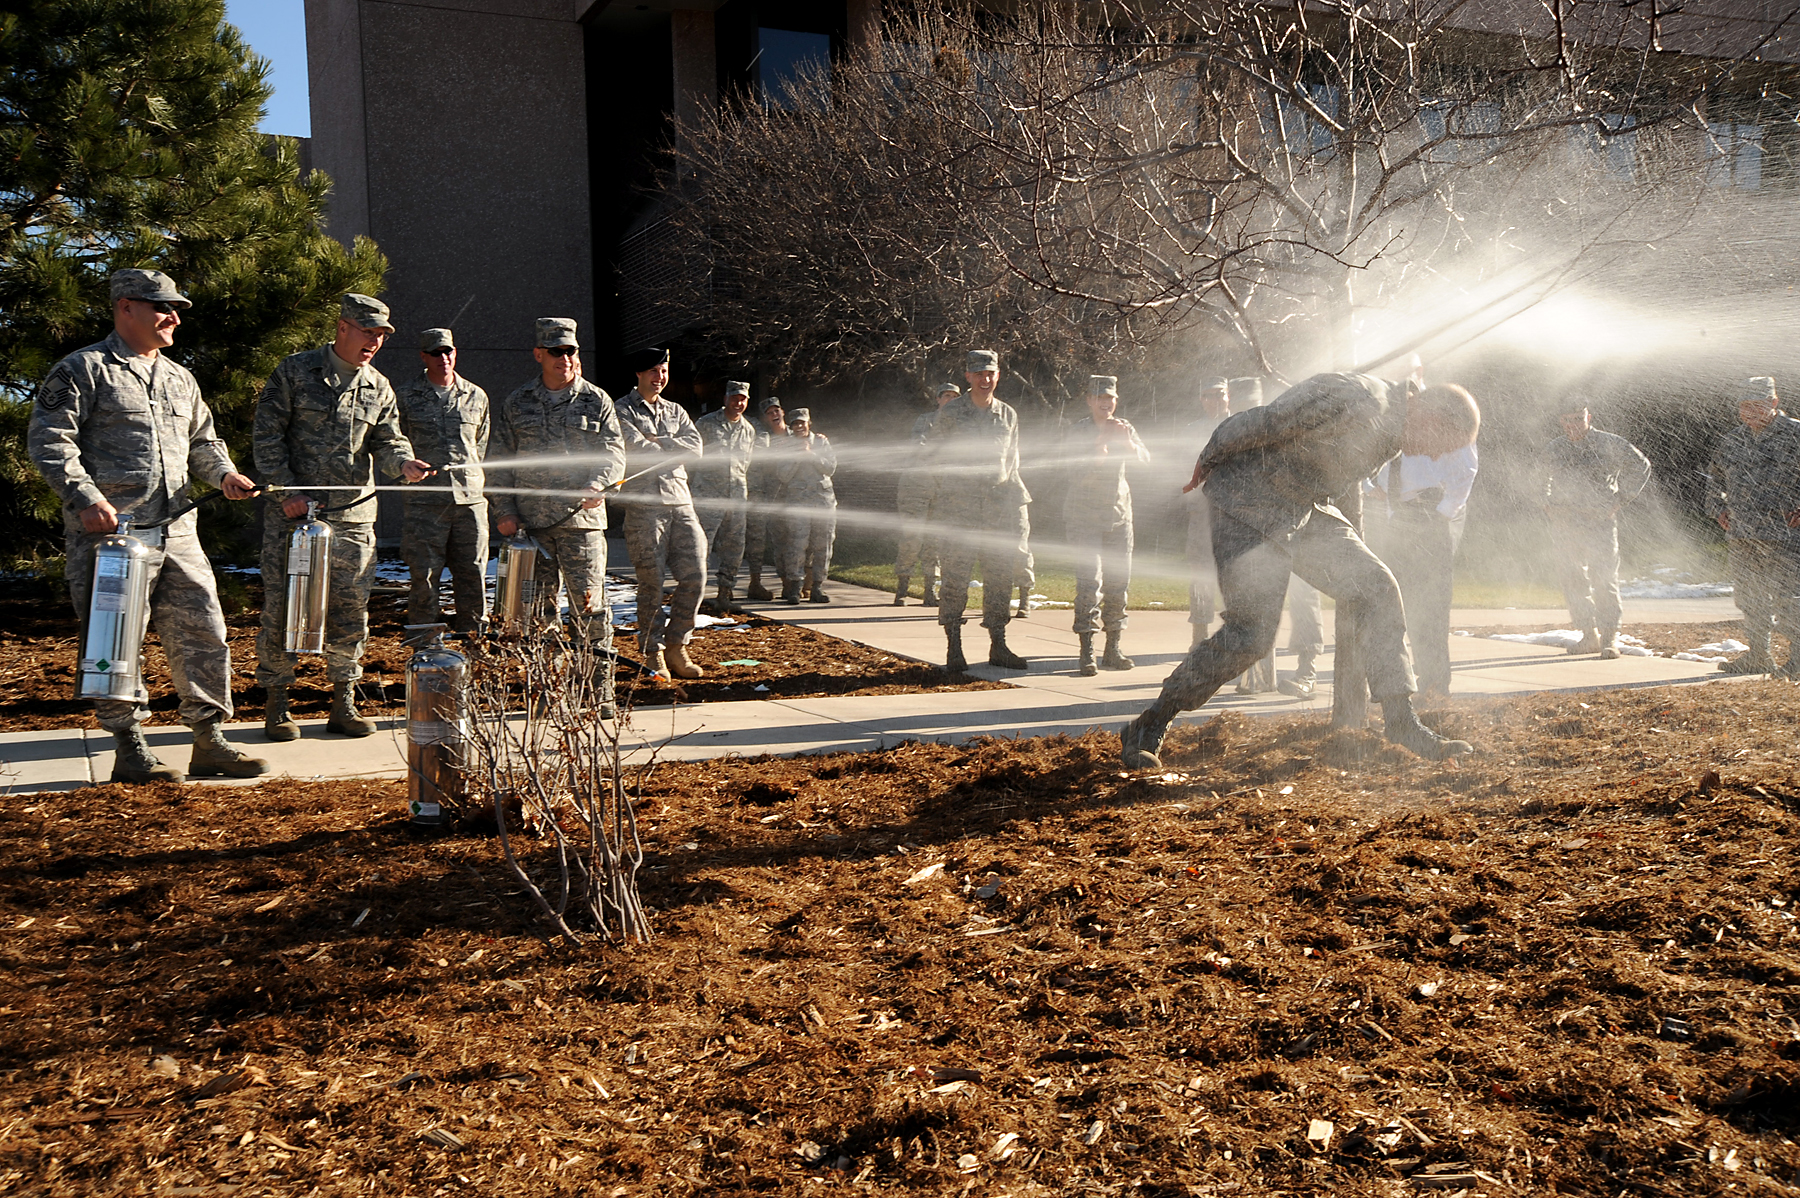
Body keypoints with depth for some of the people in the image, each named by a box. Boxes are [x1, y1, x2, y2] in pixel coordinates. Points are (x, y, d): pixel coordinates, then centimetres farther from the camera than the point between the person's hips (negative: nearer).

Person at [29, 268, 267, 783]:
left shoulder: (179, 378, 20)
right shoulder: (83, 370, -1)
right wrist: (85, 499, -19)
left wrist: (223, 472, 7)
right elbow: (49, 441, -7)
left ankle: (209, 744, 12)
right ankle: (130, 750, 10)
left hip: (177, 532, 7)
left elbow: (202, 440, 29)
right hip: (112, 532, -6)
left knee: (203, 632, 4)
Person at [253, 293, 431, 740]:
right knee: (282, 605, -1)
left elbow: (387, 440, 8)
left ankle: (344, 704, 14)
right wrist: (286, 489, -10)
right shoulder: (294, 372, 0)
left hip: (353, 514, 3)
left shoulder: (378, 388, 11)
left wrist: (404, 462, -15)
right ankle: (277, 705, 11)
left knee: (351, 608, 4)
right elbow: (267, 435, -1)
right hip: (293, 508, -3)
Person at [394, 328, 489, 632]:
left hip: (470, 497, 2)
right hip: (424, 501, -2)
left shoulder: (476, 396, 12)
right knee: (424, 576, -2)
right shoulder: (405, 396, 6)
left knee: (473, 575, 4)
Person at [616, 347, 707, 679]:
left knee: (695, 576, -2)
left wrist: (655, 443, -6)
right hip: (643, 505, -5)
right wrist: (674, 450, 1)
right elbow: (637, 450, -12)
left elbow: (694, 447, 3)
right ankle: (653, 653, 9)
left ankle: (675, 645, 11)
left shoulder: (675, 411, 20)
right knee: (651, 583, -2)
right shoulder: (622, 411, 3)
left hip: (681, 504, 5)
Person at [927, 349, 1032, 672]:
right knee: (956, 575, -5)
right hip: (961, 504, -4)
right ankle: (953, 648, 3)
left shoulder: (1008, 414, 12)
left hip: (1000, 503, 4)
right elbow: (935, 453, 6)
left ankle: (998, 645, 13)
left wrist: (1017, 504, 14)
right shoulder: (949, 412, 1)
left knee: (1000, 576, 5)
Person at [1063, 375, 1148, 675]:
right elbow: (1080, 473, -16)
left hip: (1119, 514, 5)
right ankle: (1087, 653, -13)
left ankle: (1113, 650, 14)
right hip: (1084, 517, -5)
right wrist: (1101, 443, -27)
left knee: (1118, 580, 5)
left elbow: (1143, 459, -8)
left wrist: (1127, 441, -26)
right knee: (1089, 580, -14)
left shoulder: (1124, 429, 6)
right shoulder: (1076, 432, -6)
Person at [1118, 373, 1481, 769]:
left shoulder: (1392, 425, 6)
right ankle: (1146, 730, -4)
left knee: (1378, 589, 0)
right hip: (1249, 503, -9)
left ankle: (1402, 725, 8)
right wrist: (1210, 460, -9)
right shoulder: (1354, 400, -26)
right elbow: (1264, 421, -22)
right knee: (1251, 632, -15)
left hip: (1305, 509, 9)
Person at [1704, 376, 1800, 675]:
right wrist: (1718, 507, 15)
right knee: (1748, 595, 10)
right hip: (1740, 533, 6)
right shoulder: (1731, 441, 13)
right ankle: (1758, 655, 20)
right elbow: (1716, 478, 29)